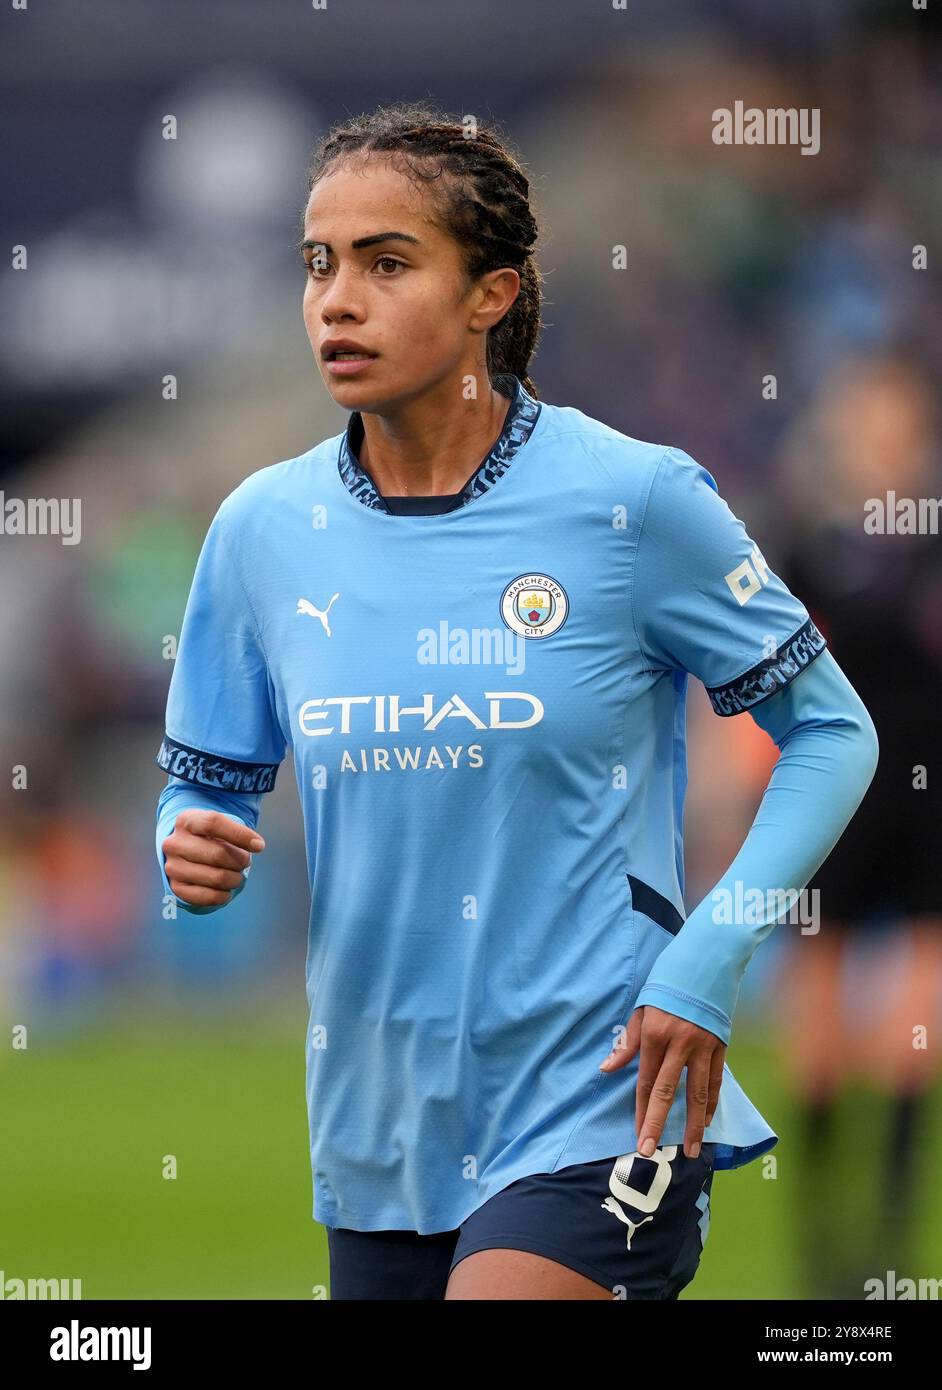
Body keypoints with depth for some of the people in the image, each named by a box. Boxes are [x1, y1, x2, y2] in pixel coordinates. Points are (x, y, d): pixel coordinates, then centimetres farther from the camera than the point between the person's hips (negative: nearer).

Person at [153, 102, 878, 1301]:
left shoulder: (632, 502, -8)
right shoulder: (263, 528, 2)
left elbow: (832, 733, 0)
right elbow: (206, 787, 13)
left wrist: (706, 967, -10)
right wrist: (196, 855, -11)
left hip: (593, 1102, -5)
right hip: (377, 1131, 5)